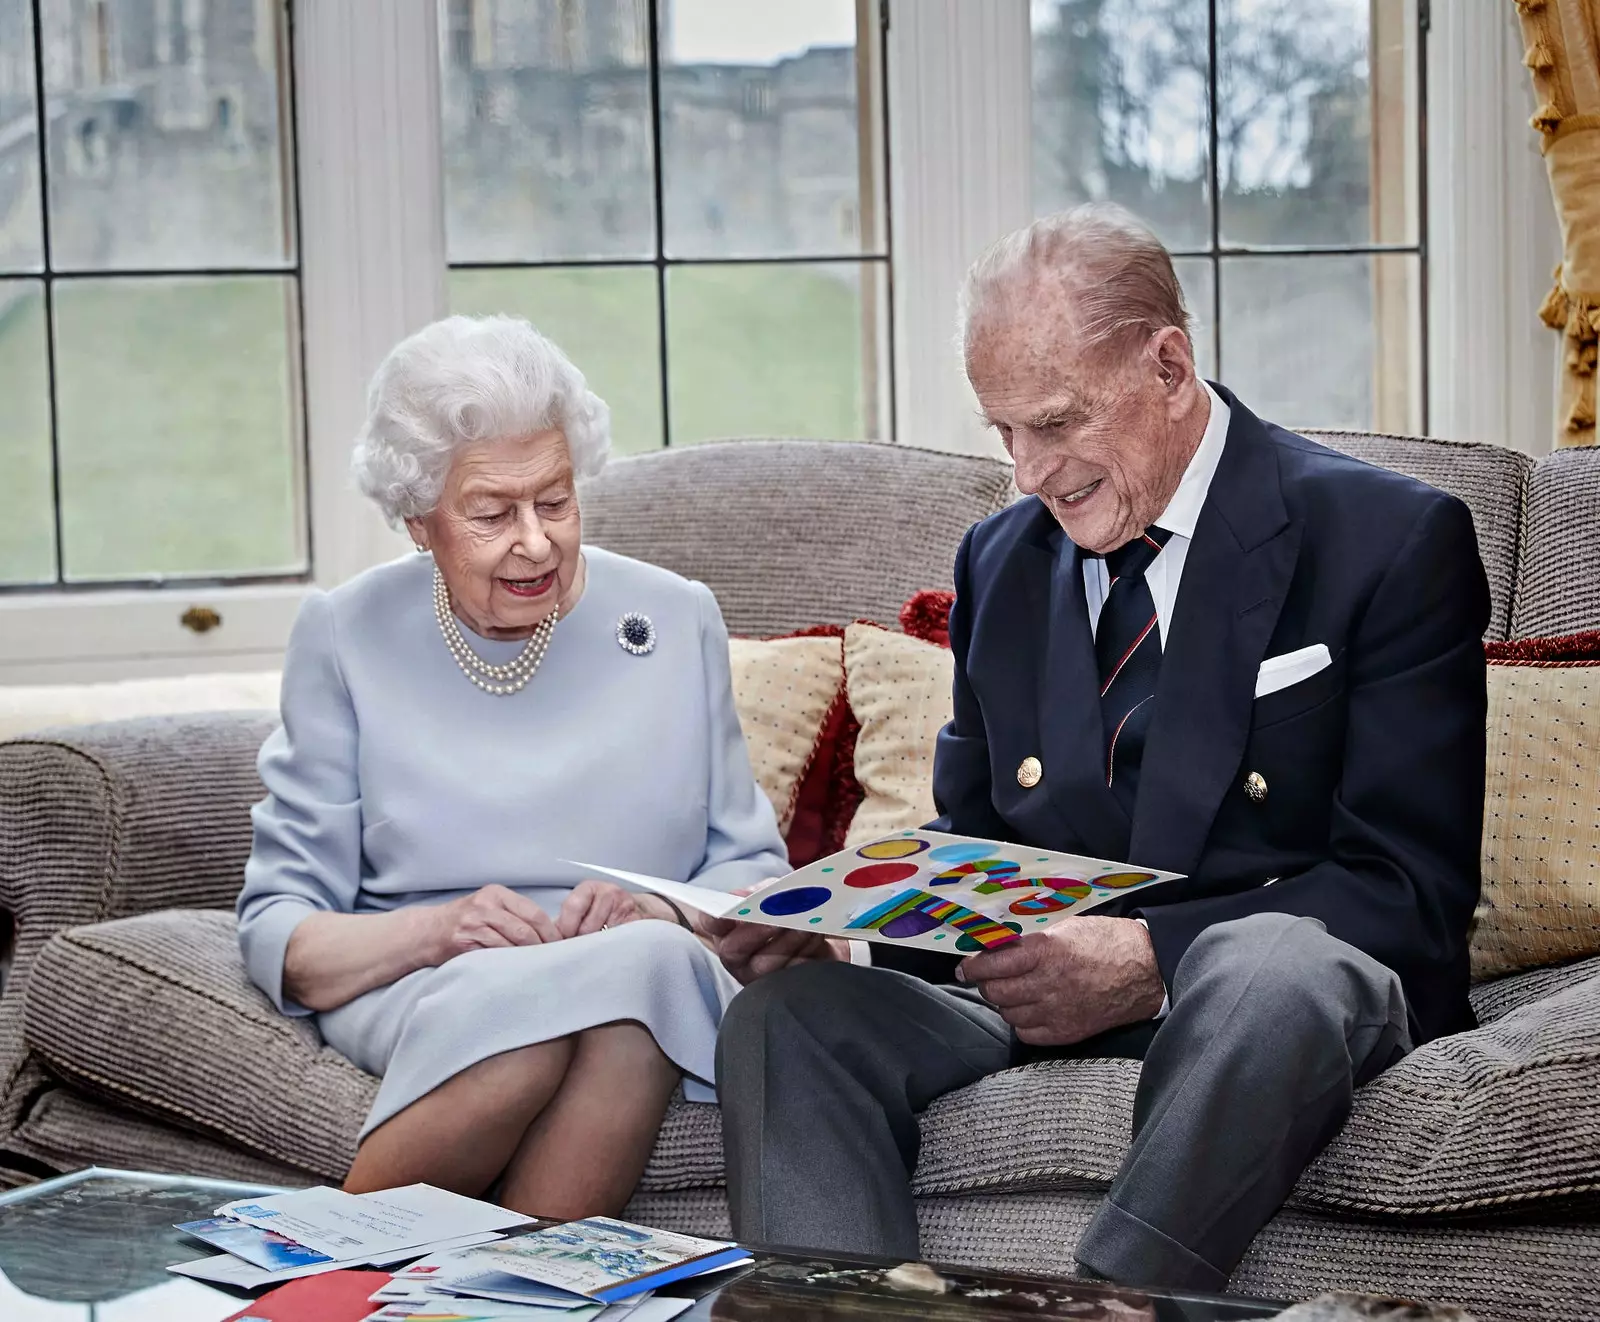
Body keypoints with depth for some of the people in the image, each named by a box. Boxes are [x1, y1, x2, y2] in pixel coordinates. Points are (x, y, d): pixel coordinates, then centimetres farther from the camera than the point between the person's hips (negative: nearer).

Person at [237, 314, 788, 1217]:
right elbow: (279, 932, 3)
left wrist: (660, 914, -10)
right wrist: (434, 930, -17)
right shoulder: (344, 637, 7)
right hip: (419, 995, -1)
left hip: (658, 976, 1)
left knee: (650, 964, -37)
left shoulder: (677, 620, 11)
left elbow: (753, 871, 14)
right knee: (528, 1000, -38)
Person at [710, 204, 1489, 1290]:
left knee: (1273, 974, -41)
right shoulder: (1000, 559, 15)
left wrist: (1151, 957, -23)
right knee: (788, 1014, -23)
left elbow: (1412, 888, -10)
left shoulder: (1394, 542, -4)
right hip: (1035, 979, 5)